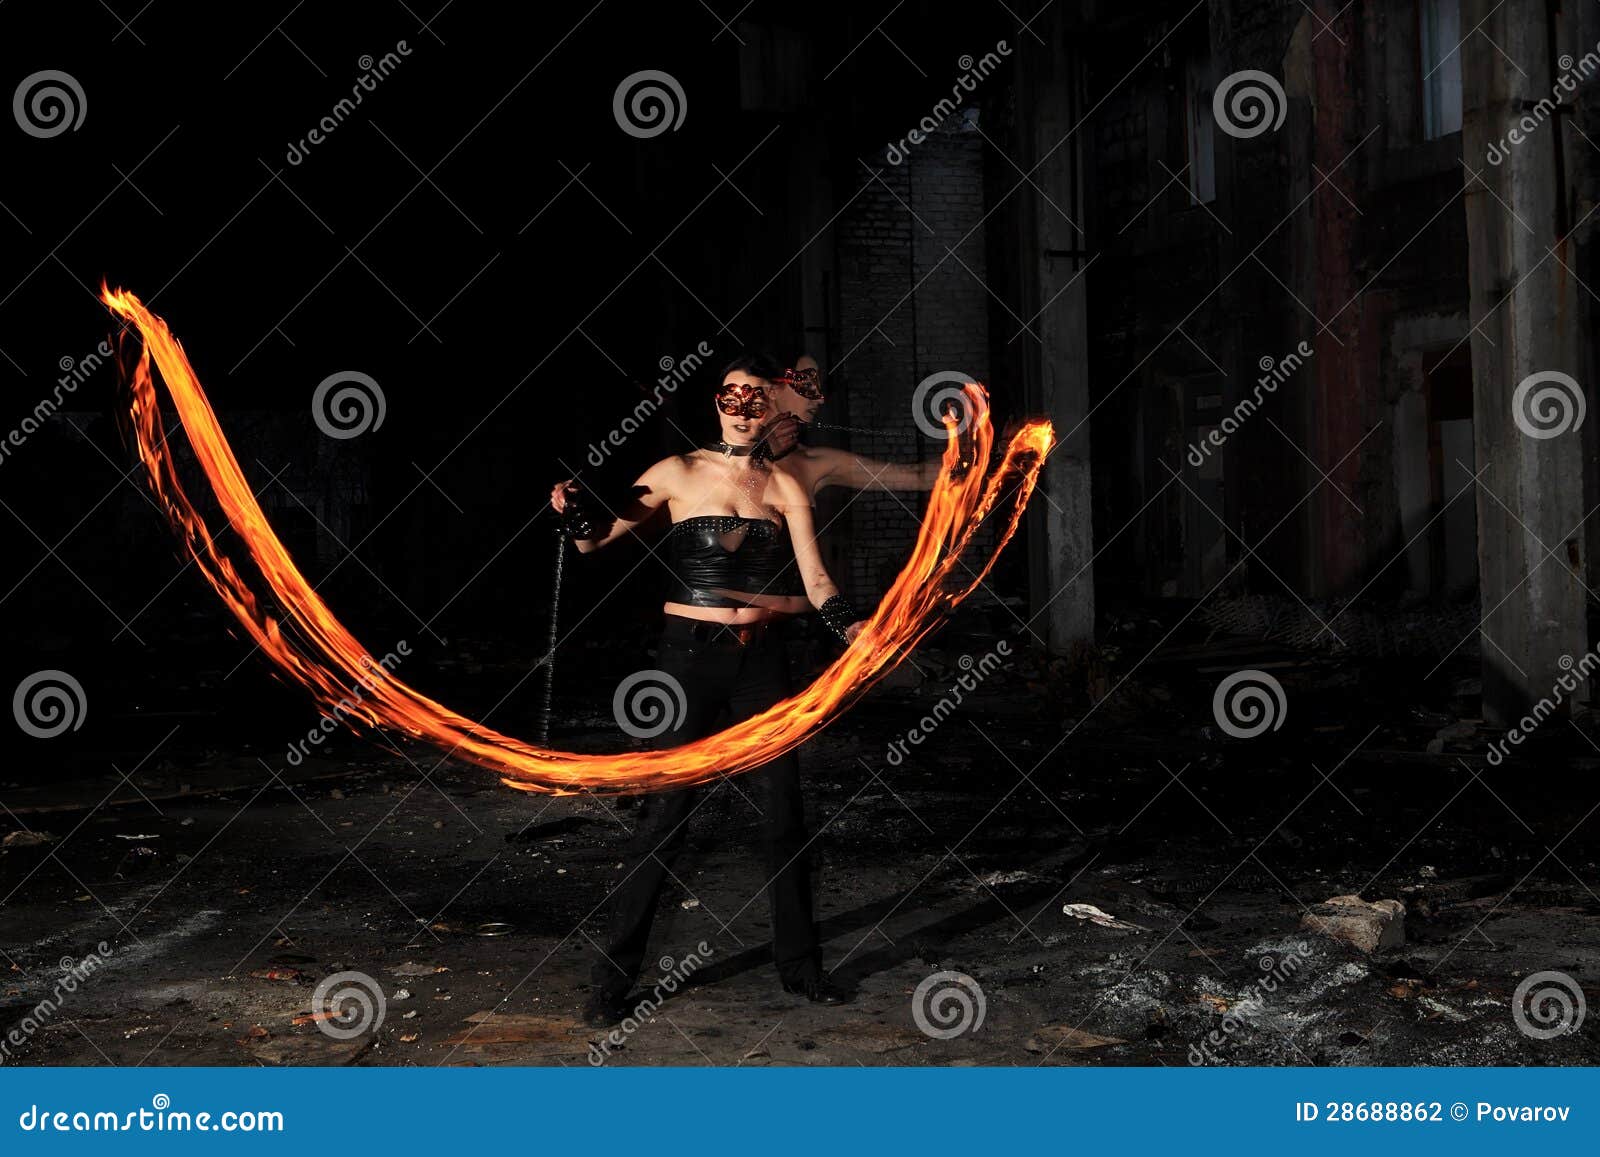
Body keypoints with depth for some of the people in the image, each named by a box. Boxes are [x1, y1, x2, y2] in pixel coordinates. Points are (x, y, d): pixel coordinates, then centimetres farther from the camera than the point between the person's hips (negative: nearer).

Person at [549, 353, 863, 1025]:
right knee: (665, 814, -5)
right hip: (691, 656, -3)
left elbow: (815, 581, 3)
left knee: (783, 814, 6)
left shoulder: (784, 488, 8)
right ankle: (614, 977, 4)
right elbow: (596, 538, -2)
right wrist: (574, 508, -23)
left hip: (762, 660, 3)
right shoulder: (679, 473, 1)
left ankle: (798, 964, 21)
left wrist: (851, 629, -15)